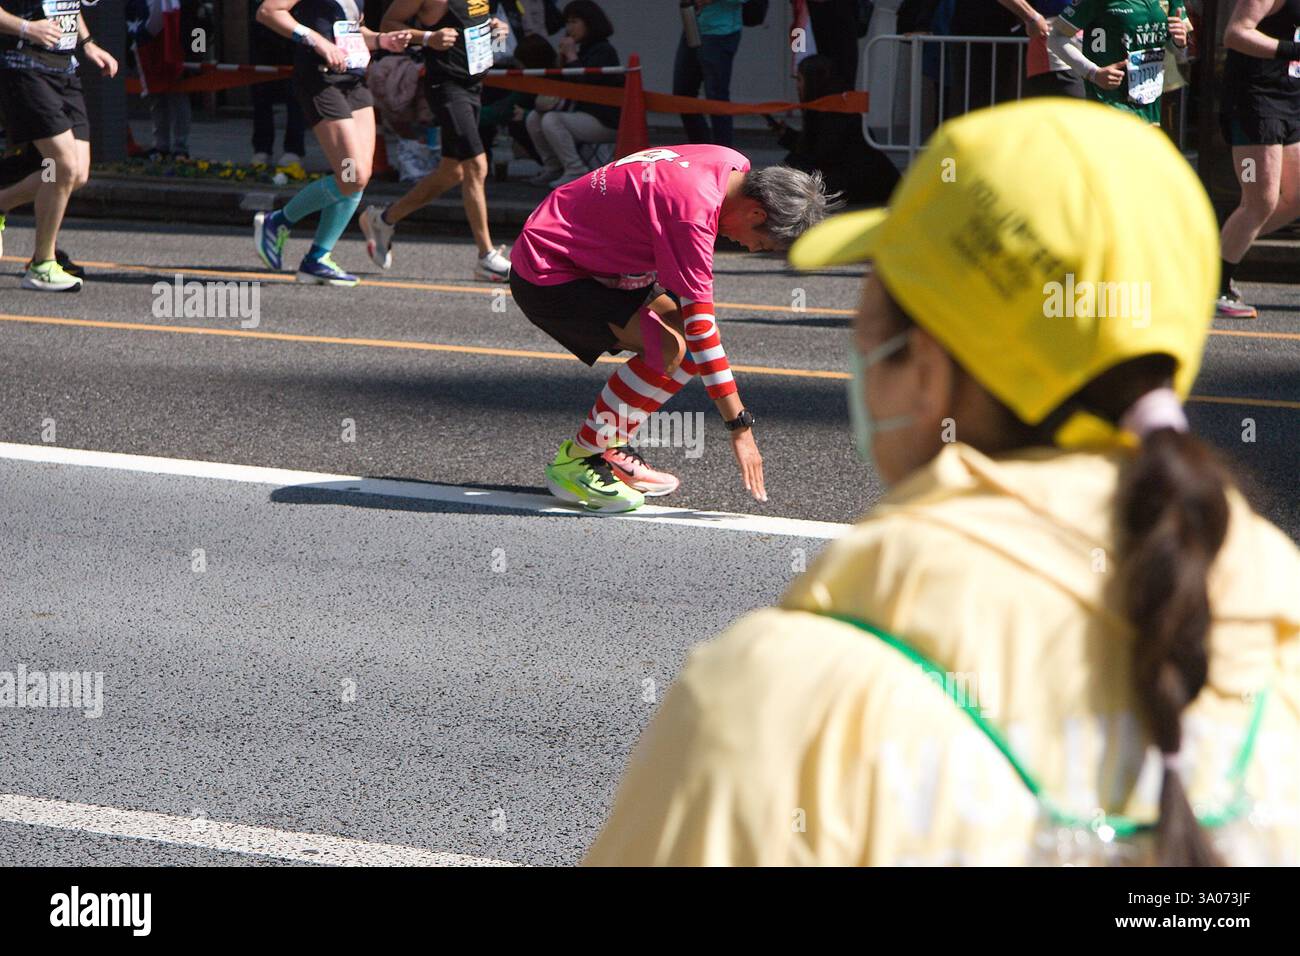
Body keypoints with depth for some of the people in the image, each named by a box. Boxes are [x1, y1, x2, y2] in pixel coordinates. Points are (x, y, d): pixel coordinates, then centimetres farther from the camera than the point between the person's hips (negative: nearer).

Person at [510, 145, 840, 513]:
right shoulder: (694, 210, -29)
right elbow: (700, 323, -29)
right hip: (545, 278, -10)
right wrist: (740, 427, -26)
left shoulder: (734, 166, -1)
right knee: (670, 349, -23)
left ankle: (611, 450, 10)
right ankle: (575, 462, -12)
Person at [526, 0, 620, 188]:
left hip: (605, 122, -9)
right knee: (534, 119, 3)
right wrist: (562, 58, 2)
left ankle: (576, 171, -22)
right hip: (581, 113, 9)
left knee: (551, 120, -27)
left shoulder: (604, 51, -10)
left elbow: (585, 82, -23)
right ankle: (552, 167, 8)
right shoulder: (582, 49, 15)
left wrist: (572, 56, -13)